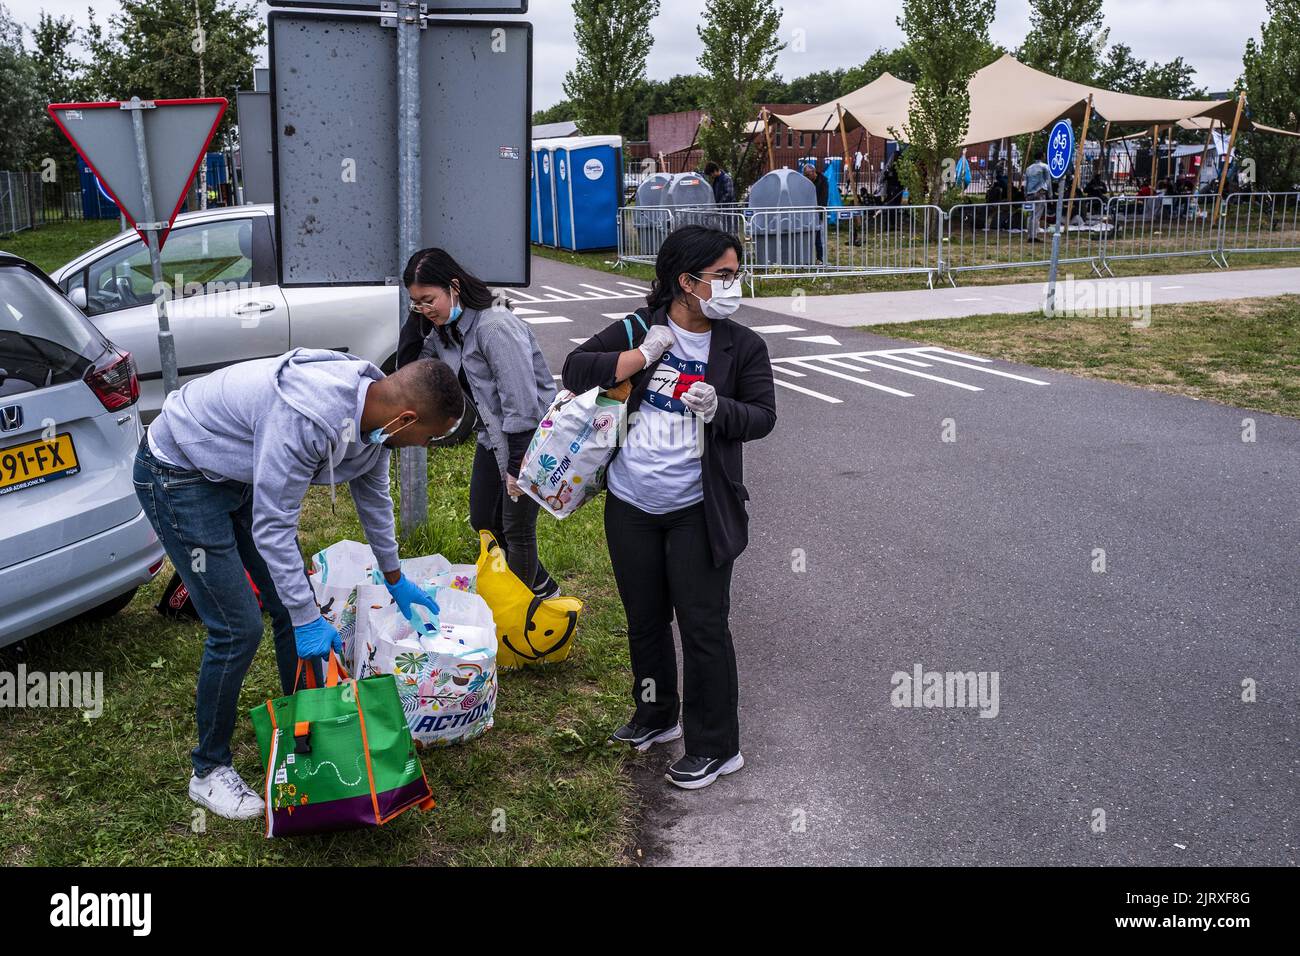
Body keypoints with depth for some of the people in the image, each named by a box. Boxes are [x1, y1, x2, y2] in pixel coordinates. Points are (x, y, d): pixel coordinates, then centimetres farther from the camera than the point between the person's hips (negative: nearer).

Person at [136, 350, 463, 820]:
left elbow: (373, 496, 10)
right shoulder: (307, 420, -37)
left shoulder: (371, 407, -8)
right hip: (178, 476, -8)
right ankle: (209, 771, 10)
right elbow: (272, 527, -29)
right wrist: (308, 621, -23)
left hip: (240, 476, 9)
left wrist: (395, 580, 21)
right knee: (239, 629, -9)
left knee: (292, 607, 9)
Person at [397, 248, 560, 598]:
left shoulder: (495, 326, -26)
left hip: (530, 437, -9)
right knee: (483, 520, 17)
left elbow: (521, 401, -27)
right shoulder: (443, 328, 2)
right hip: (494, 434, 10)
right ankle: (542, 586, 35)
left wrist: (517, 467, -24)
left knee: (517, 529, 0)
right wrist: (414, 319, -5)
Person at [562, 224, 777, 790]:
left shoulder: (742, 345, -3)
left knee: (704, 627, 0)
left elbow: (762, 416, -4)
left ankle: (715, 747, 13)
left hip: (696, 513, -3)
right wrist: (642, 356, -14)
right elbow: (575, 371, -4)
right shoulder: (640, 329, 0)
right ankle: (656, 715, 39)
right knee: (645, 620, 18)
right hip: (630, 508, 3)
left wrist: (718, 409, -24)